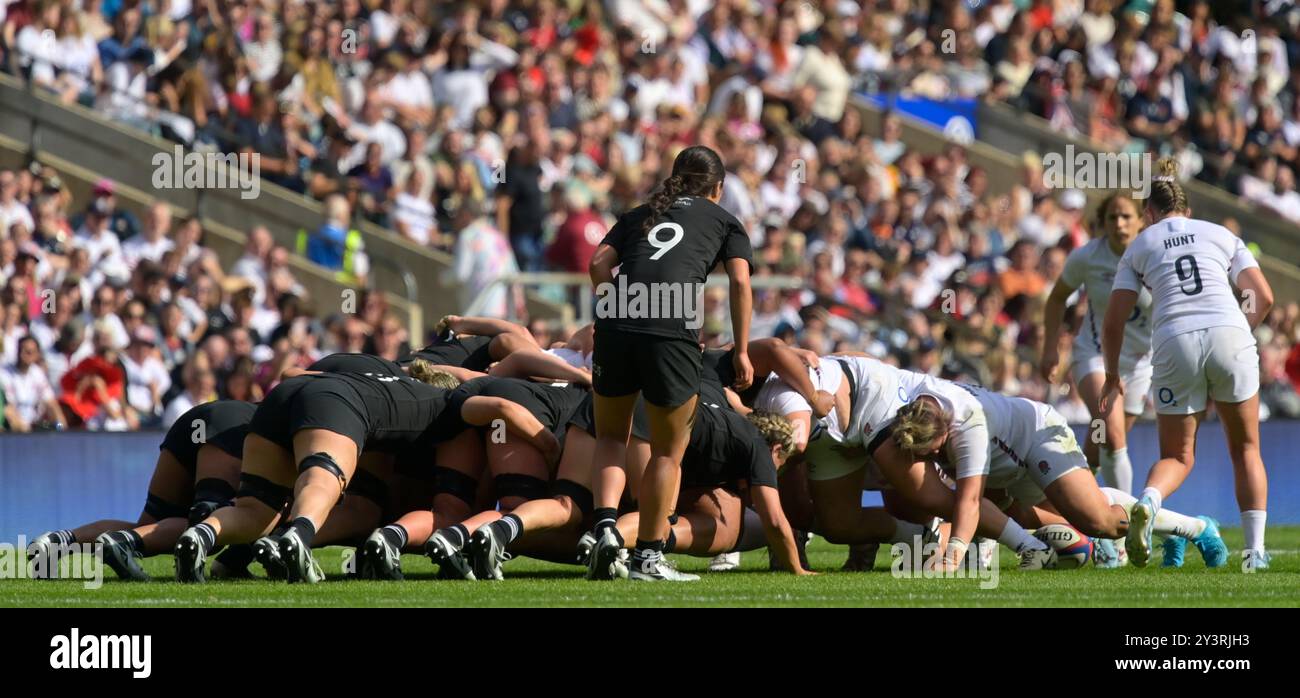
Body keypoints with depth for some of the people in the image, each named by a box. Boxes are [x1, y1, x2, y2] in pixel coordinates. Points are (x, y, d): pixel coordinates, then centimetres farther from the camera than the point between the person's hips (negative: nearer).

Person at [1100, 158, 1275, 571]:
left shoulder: (1139, 247, 17)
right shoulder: (1221, 235, 20)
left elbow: (1113, 322, 13)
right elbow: (1263, 297, 11)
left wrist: (1112, 377, 26)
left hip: (1175, 344, 0)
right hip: (1230, 336, 0)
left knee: (1177, 457, 12)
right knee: (1246, 449, 16)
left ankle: (1147, 502, -22)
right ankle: (1255, 550, 5)